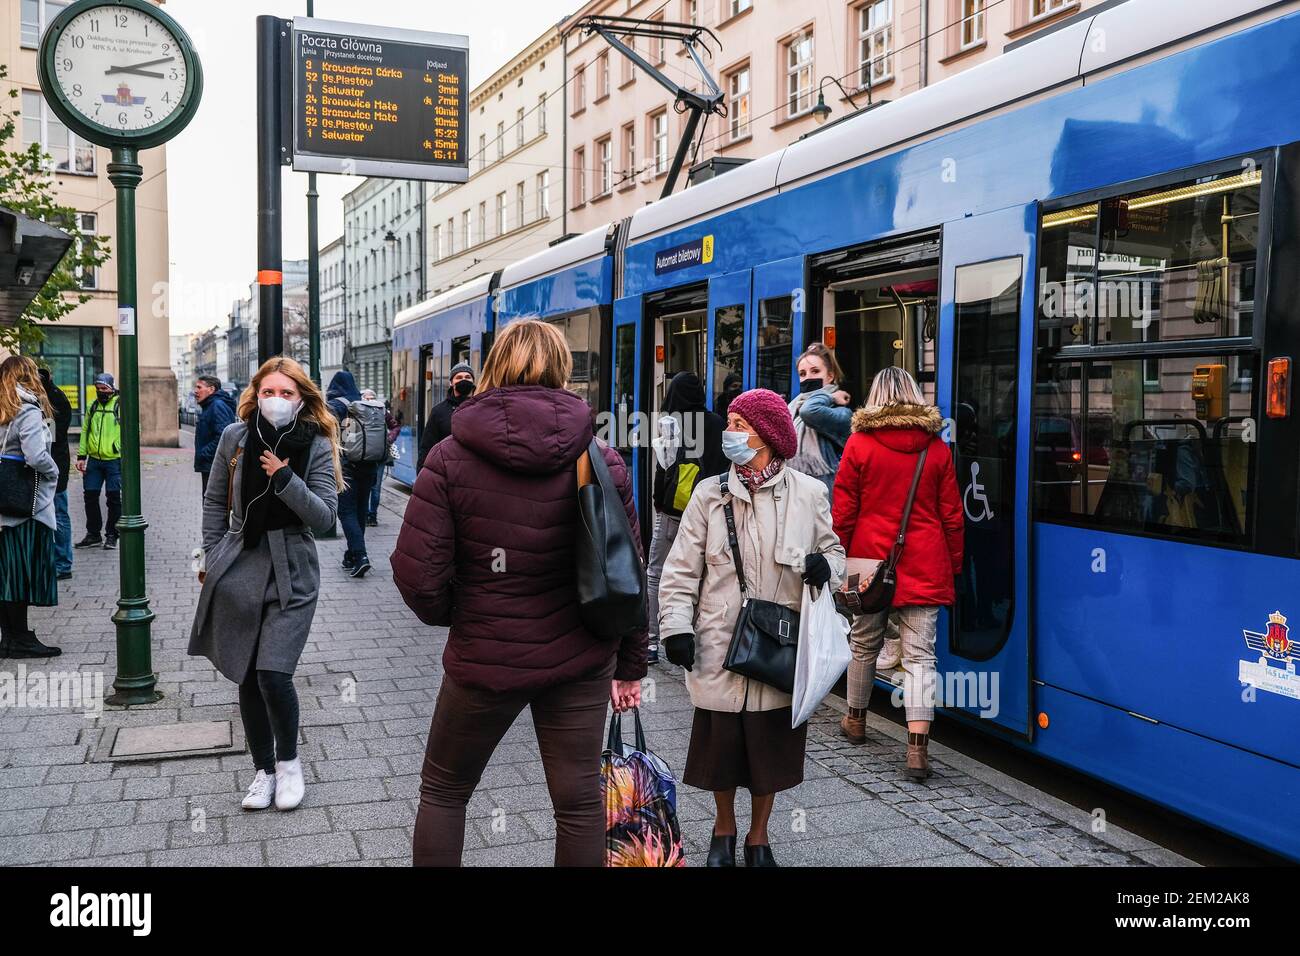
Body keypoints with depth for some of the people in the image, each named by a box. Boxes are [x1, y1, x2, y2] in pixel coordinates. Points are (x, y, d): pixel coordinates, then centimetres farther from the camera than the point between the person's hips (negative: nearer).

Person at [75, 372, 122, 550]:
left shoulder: (121, 405, -5)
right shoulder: (92, 406, 12)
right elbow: (85, 431, 16)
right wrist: (81, 456, 9)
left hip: (114, 460, -5)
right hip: (94, 460, 5)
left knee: (114, 498, 0)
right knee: (90, 496, 6)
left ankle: (111, 535, 11)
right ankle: (93, 534, 18)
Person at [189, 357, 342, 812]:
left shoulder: (317, 445, -5)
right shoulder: (235, 437, 0)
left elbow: (324, 516, -10)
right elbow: (215, 502, 11)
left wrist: (285, 478, -21)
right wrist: (213, 559, 7)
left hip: (292, 574, -3)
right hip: (238, 570, 3)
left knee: (273, 675, -14)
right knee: (247, 678, 9)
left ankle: (288, 760, 12)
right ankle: (264, 768, 27)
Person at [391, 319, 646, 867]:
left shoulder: (451, 458, -10)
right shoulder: (603, 462, -5)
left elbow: (417, 573, -14)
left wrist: (448, 614, 8)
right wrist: (629, 666, 9)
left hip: (484, 659, -1)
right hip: (581, 660, 2)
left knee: (443, 791, 19)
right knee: (580, 801, 12)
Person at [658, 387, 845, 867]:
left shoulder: (808, 494, -1)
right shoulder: (710, 494, -1)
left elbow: (833, 549, 12)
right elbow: (682, 567, 0)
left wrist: (826, 566, -12)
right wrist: (676, 626, -9)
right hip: (721, 646, 0)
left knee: (771, 746, 11)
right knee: (720, 742, 9)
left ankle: (758, 836, 34)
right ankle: (724, 826, 36)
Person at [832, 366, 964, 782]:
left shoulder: (859, 443, -3)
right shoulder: (937, 447, 2)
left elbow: (843, 513, -2)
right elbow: (951, 516, 5)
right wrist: (953, 566, 15)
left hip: (870, 560, 0)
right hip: (924, 565, 0)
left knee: (864, 642, 17)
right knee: (920, 654, -2)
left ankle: (856, 719, 36)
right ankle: (918, 746, -10)